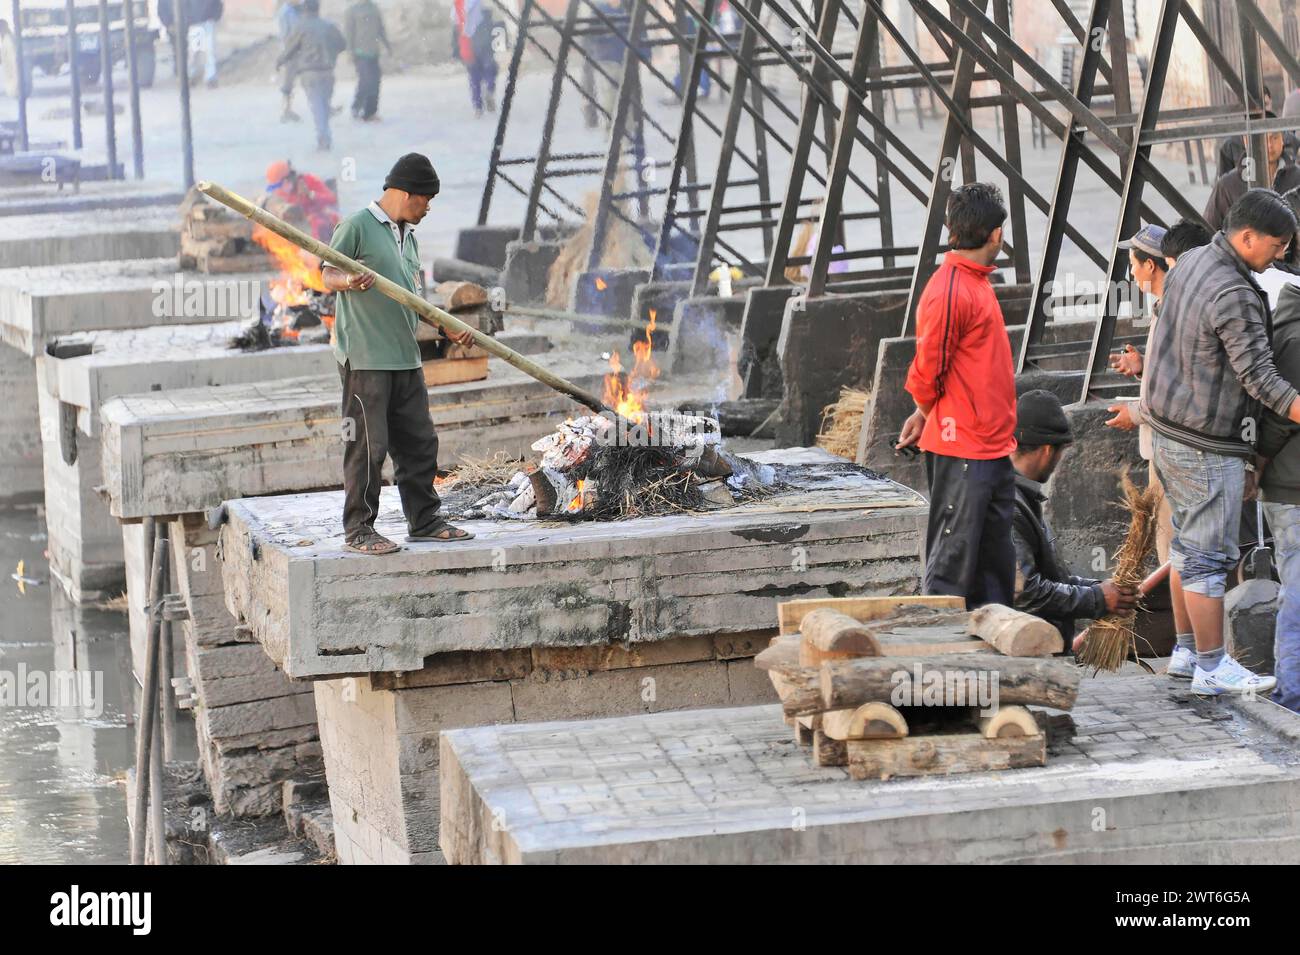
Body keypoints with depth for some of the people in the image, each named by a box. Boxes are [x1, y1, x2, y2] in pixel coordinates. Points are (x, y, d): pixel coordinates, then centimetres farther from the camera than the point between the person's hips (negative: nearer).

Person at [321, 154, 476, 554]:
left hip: (405, 357, 8)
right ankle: (358, 530, 1)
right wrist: (348, 282, -31)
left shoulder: (408, 236, 20)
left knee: (420, 442, 11)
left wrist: (448, 328, 14)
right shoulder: (358, 225, -5)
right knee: (367, 445, -6)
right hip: (364, 356, -8)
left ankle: (425, 520, 21)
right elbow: (327, 274, -9)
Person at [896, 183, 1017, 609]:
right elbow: (928, 367, -14)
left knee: (996, 563, 13)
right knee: (953, 561, -4)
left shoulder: (976, 282, 14)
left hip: (994, 448, 9)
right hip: (960, 449, -9)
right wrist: (928, 412, 3)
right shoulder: (948, 290, -17)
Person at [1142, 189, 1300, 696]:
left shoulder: (1190, 261, 6)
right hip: (1208, 445, -10)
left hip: (1168, 428, 10)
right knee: (1210, 554, -3)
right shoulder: (1235, 297, -24)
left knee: (1190, 542, 17)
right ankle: (1212, 668, 3)